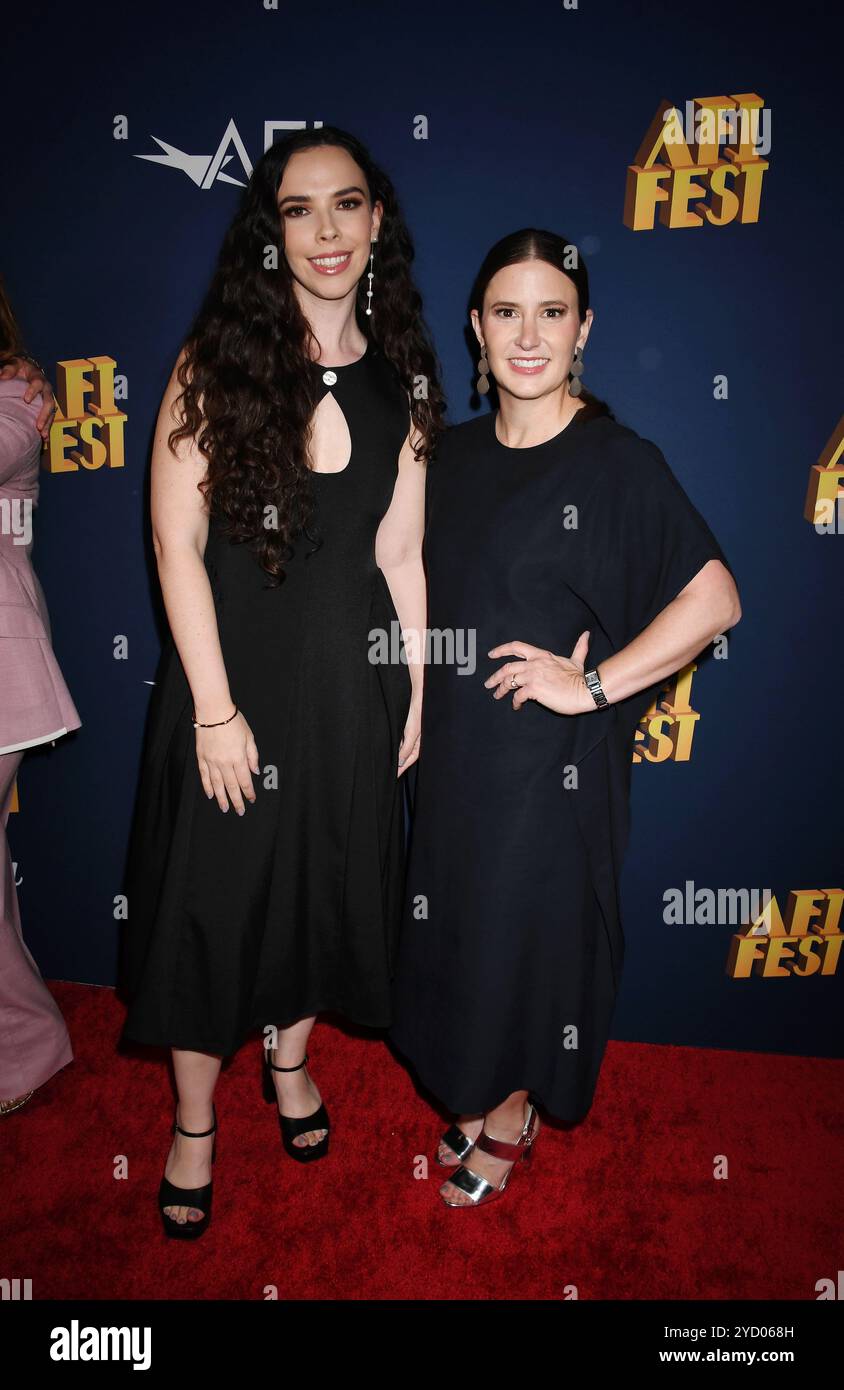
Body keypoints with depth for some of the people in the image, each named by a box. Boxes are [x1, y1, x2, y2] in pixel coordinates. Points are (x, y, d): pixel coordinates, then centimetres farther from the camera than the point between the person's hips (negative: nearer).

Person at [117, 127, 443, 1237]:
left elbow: (399, 553, 5)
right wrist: (215, 710, -14)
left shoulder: (399, 382, 4)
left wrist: (413, 692, 4)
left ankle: (292, 1058, 45)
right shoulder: (217, 363, -7)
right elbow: (177, 542, -10)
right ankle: (195, 1118, 32)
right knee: (213, 889, 8)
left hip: (351, 674, 3)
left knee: (327, 876, 16)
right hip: (233, 667, -3)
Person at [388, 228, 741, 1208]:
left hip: (551, 754, -6)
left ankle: (513, 1117, 35)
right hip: (459, 742, 6)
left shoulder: (618, 461, -14)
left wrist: (593, 684, -19)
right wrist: (419, 713, 9)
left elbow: (715, 600, -18)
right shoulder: (457, 454, 4)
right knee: (459, 920, 17)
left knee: (529, 924, 10)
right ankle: (479, 1093, 42)